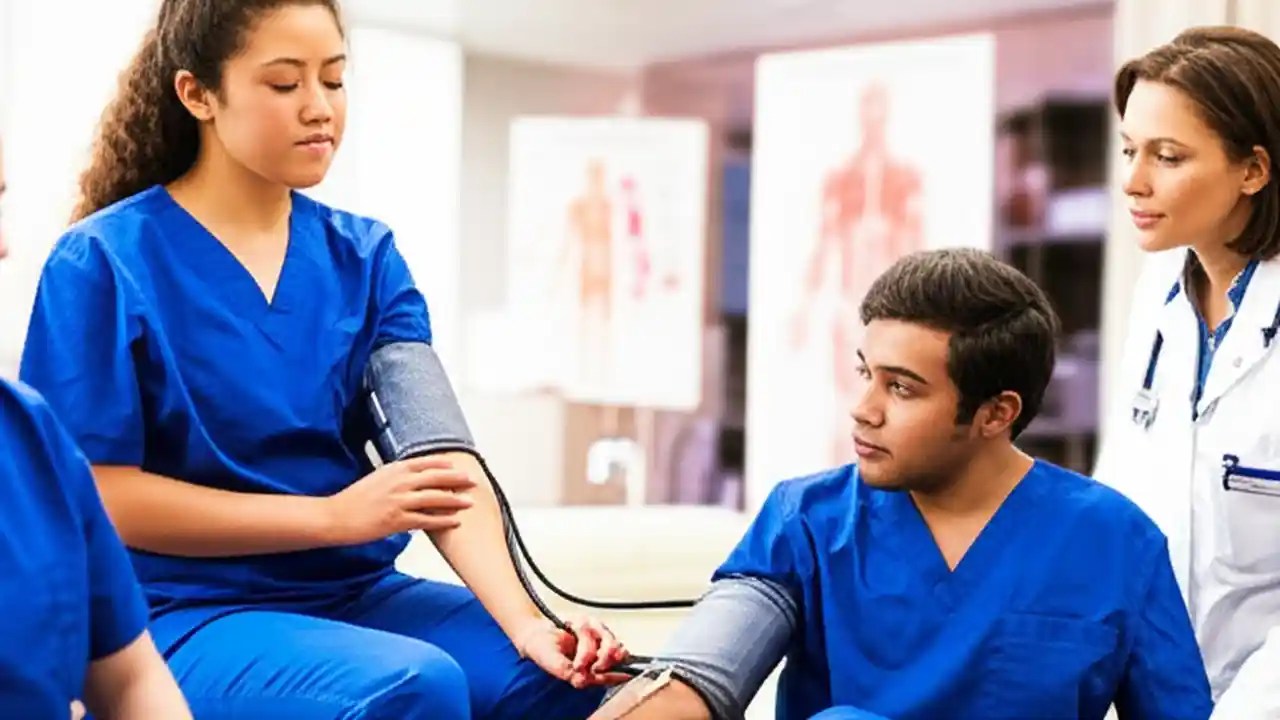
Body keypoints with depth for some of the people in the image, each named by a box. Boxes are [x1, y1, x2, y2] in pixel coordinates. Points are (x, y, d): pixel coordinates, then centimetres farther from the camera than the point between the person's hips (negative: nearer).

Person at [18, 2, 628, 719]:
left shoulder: (365, 256, 6)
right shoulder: (104, 262, -7)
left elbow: (439, 457, -6)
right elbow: (103, 496, -10)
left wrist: (523, 620, -22)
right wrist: (333, 515, -17)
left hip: (355, 595, 5)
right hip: (184, 614, -4)